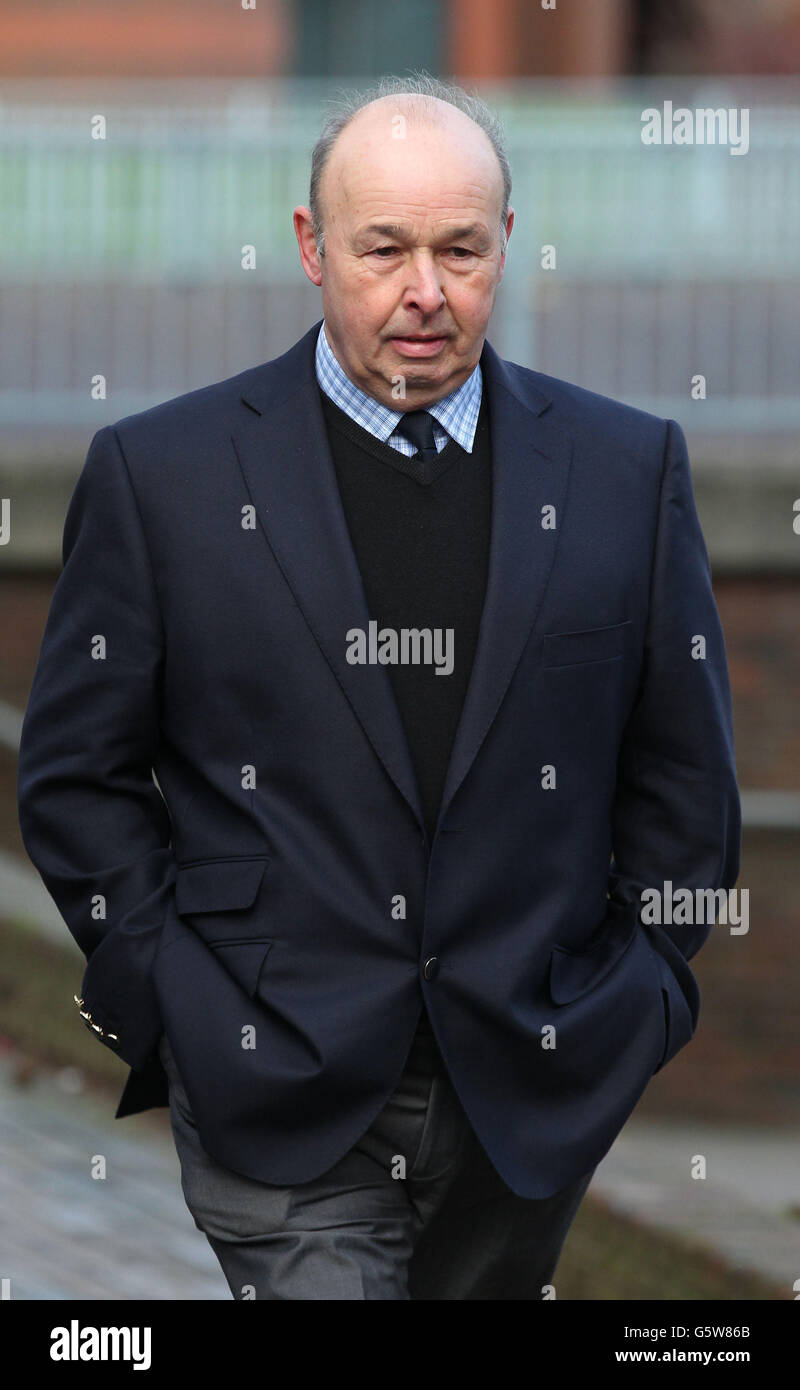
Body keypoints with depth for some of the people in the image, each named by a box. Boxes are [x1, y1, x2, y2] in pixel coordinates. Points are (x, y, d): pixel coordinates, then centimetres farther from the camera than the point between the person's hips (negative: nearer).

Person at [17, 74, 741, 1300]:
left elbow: (683, 770, 12)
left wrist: (643, 994, 5)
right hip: (278, 1100, -2)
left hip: (532, 1096, 3)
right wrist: (167, 1003, -2)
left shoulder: (629, 468, 6)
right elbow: (77, 775, 4)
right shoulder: (163, 473, 0)